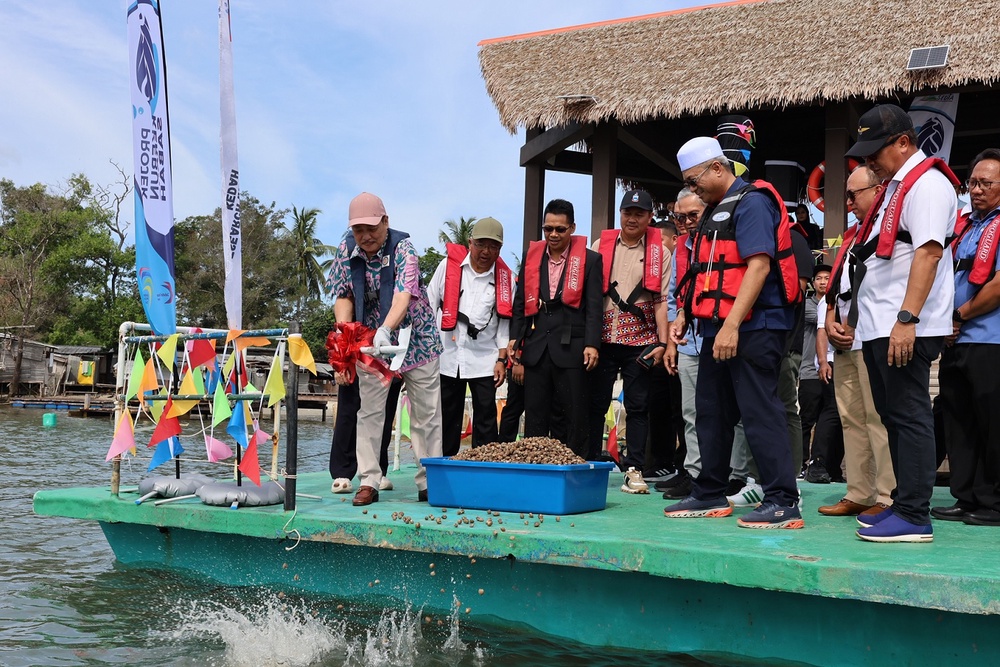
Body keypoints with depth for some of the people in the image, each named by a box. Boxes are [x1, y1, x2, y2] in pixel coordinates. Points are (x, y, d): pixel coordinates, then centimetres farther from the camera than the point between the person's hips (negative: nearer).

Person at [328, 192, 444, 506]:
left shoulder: (402, 247, -19)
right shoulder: (347, 249, -5)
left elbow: (404, 295, -32)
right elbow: (343, 296, 2)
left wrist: (385, 330, -49)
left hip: (415, 339, -3)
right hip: (370, 341, 3)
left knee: (426, 414, 2)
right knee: (369, 412, 0)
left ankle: (429, 482, 11)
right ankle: (369, 482, 6)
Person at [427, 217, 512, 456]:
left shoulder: (504, 277, 1)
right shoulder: (449, 265, 0)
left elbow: (504, 321, 3)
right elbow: (428, 306, 5)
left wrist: (502, 359, -2)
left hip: (484, 359, 0)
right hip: (447, 354, 0)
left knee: (486, 418, 1)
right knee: (447, 416, 8)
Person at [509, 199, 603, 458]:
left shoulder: (589, 260, 4)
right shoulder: (531, 257, 14)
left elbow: (593, 307, -1)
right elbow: (520, 305, 15)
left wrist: (592, 344, -12)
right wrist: (515, 341, 8)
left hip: (570, 350, -3)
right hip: (536, 350, 3)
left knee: (572, 418, -1)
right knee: (535, 419, 5)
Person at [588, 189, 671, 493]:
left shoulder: (659, 252, 5)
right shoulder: (600, 246, 7)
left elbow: (661, 300, 2)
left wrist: (662, 343, -6)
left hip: (640, 341, -1)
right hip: (603, 338, 1)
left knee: (638, 406, 2)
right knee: (595, 403, 4)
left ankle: (634, 470, 6)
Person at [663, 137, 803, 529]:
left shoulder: (751, 203, -10)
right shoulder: (716, 210, 20)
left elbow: (758, 265, -21)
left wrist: (732, 325, -26)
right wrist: (684, 315, 16)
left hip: (751, 328, -10)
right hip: (719, 329, 10)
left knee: (759, 412, -10)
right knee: (712, 411, 13)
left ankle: (782, 502, -6)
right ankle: (710, 495, 22)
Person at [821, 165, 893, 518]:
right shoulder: (852, 235, 23)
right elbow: (835, 283, 23)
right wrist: (830, 321, 7)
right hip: (845, 342, 9)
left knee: (879, 419, -10)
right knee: (851, 419, 9)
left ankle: (887, 497, -6)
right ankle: (858, 494, 14)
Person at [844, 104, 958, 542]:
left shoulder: (927, 183, -9)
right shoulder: (895, 186, 22)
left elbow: (929, 252, -21)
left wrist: (906, 319, -27)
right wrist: (857, 314, 22)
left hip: (905, 328, -10)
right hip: (878, 327, 10)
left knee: (908, 416, -9)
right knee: (893, 417, 12)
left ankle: (914, 517, -6)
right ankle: (903, 504, 20)